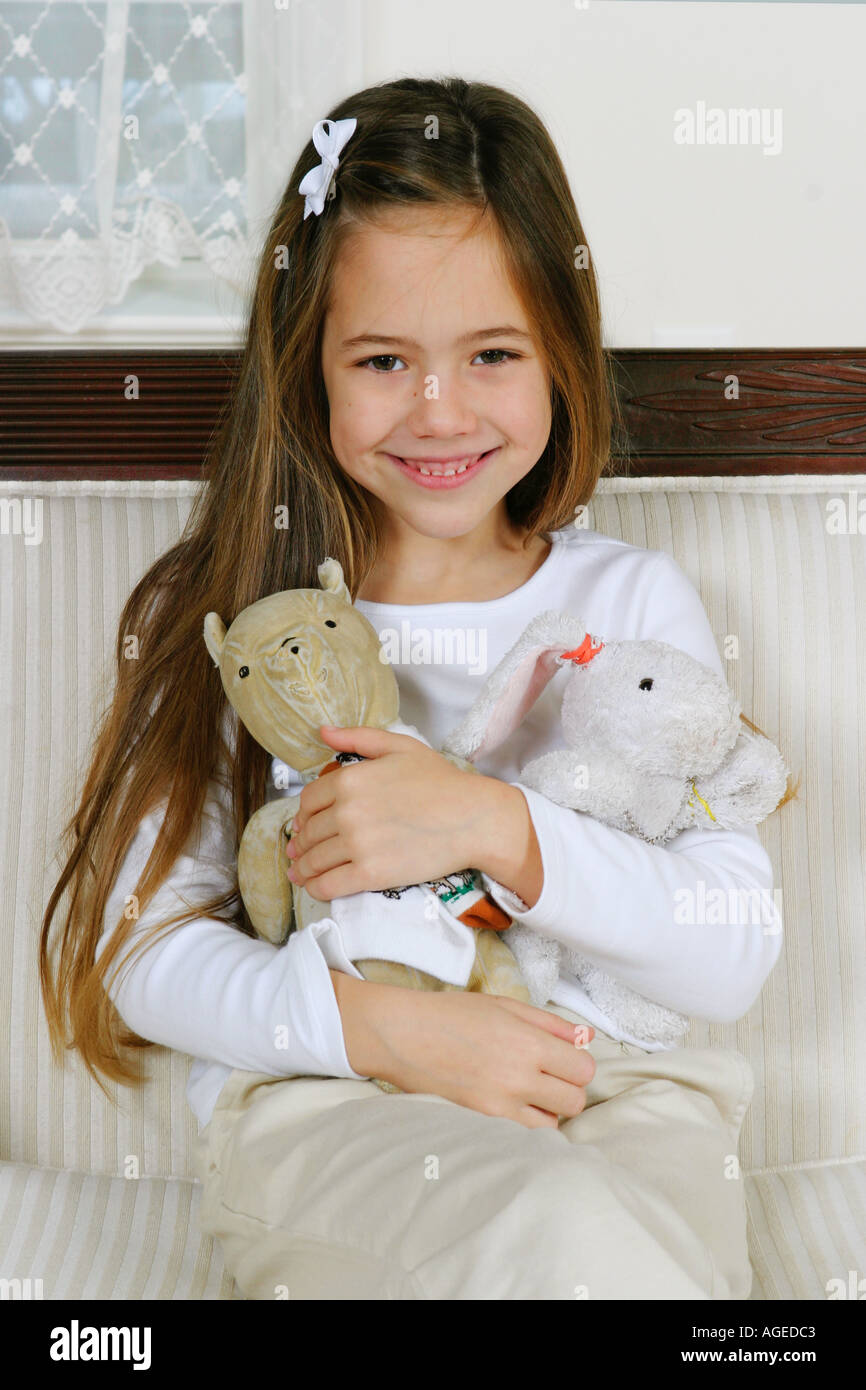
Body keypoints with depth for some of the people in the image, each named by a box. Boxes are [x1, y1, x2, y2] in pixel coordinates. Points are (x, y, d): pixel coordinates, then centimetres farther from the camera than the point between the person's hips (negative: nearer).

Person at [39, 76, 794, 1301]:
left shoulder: (632, 599, 7)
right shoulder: (230, 607, 5)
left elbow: (738, 957, -1)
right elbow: (143, 943, 2)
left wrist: (498, 828, -17)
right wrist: (377, 1024, -15)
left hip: (618, 1079, 2)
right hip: (316, 1092, -1)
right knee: (564, 1232, -32)